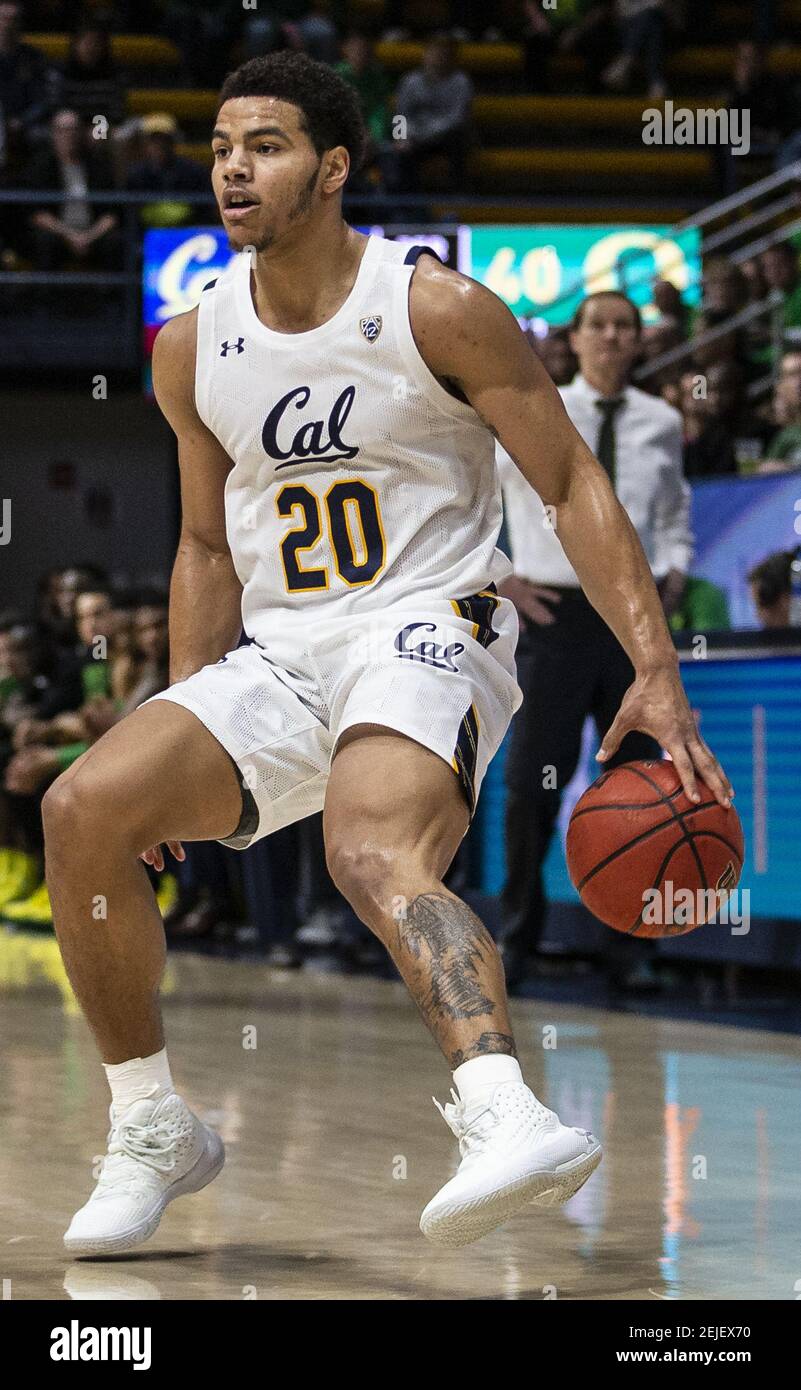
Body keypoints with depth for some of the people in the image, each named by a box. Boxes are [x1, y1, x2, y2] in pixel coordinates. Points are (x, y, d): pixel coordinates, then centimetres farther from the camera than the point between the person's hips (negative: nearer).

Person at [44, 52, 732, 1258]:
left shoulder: (436, 309, -7)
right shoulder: (194, 349, 9)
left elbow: (573, 485, -5)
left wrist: (657, 674, -15)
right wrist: (180, 747, 14)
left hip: (428, 628, -6)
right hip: (275, 660, 6)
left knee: (374, 853, -36)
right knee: (83, 810, -15)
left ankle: (506, 1116, -57)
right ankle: (152, 1132, 1)